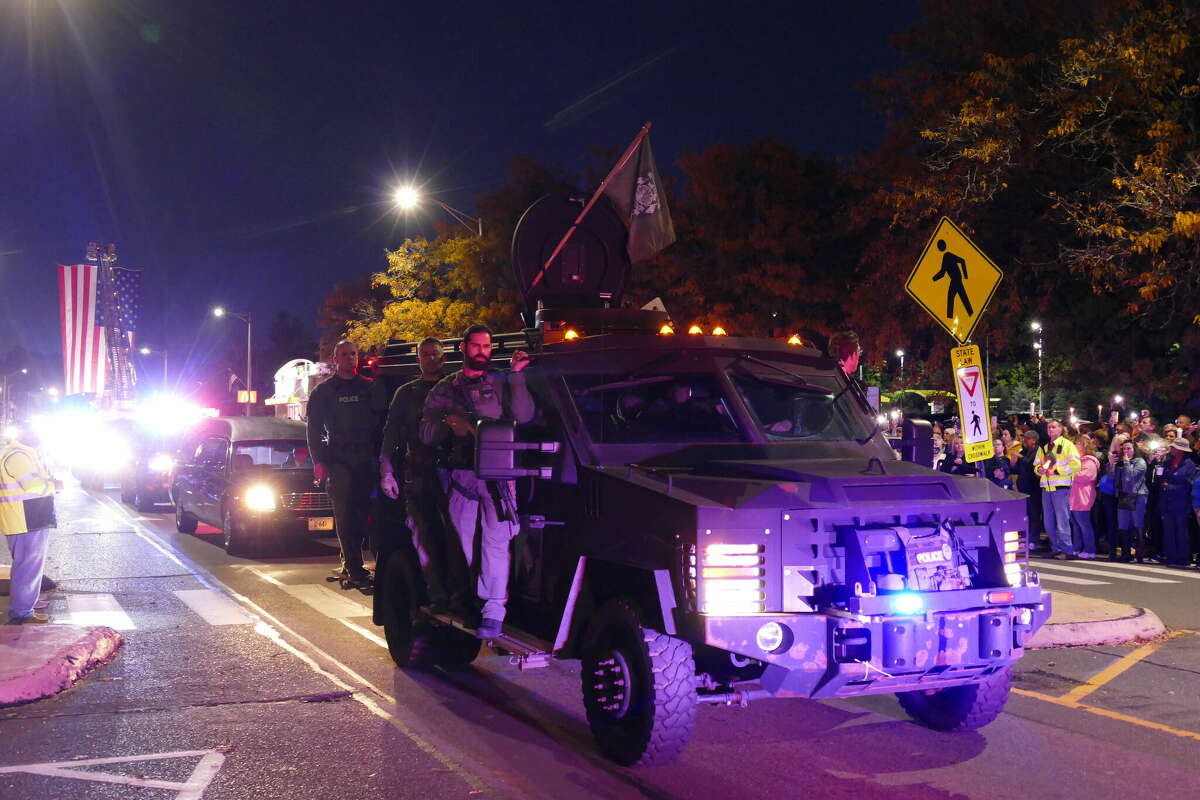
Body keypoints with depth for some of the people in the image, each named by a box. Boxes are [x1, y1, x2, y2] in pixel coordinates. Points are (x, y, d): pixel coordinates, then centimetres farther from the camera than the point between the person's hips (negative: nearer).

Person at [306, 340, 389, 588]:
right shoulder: (324, 391, 8)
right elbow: (314, 428, 3)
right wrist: (318, 461, -8)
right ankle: (355, 570, -9)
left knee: (361, 514, 1)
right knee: (345, 515, -7)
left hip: (367, 461, 3)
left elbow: (382, 422, 14)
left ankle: (348, 565, 13)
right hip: (339, 461, -2)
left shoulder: (371, 388, 14)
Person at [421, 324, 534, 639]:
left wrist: (517, 376, -12)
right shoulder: (445, 389, 15)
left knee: (495, 540, -8)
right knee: (462, 542, 4)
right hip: (458, 474, 2)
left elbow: (524, 416, -7)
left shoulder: (502, 383, 10)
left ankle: (494, 611, -9)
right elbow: (426, 434, 8)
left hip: (496, 474, -2)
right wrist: (449, 424, -12)